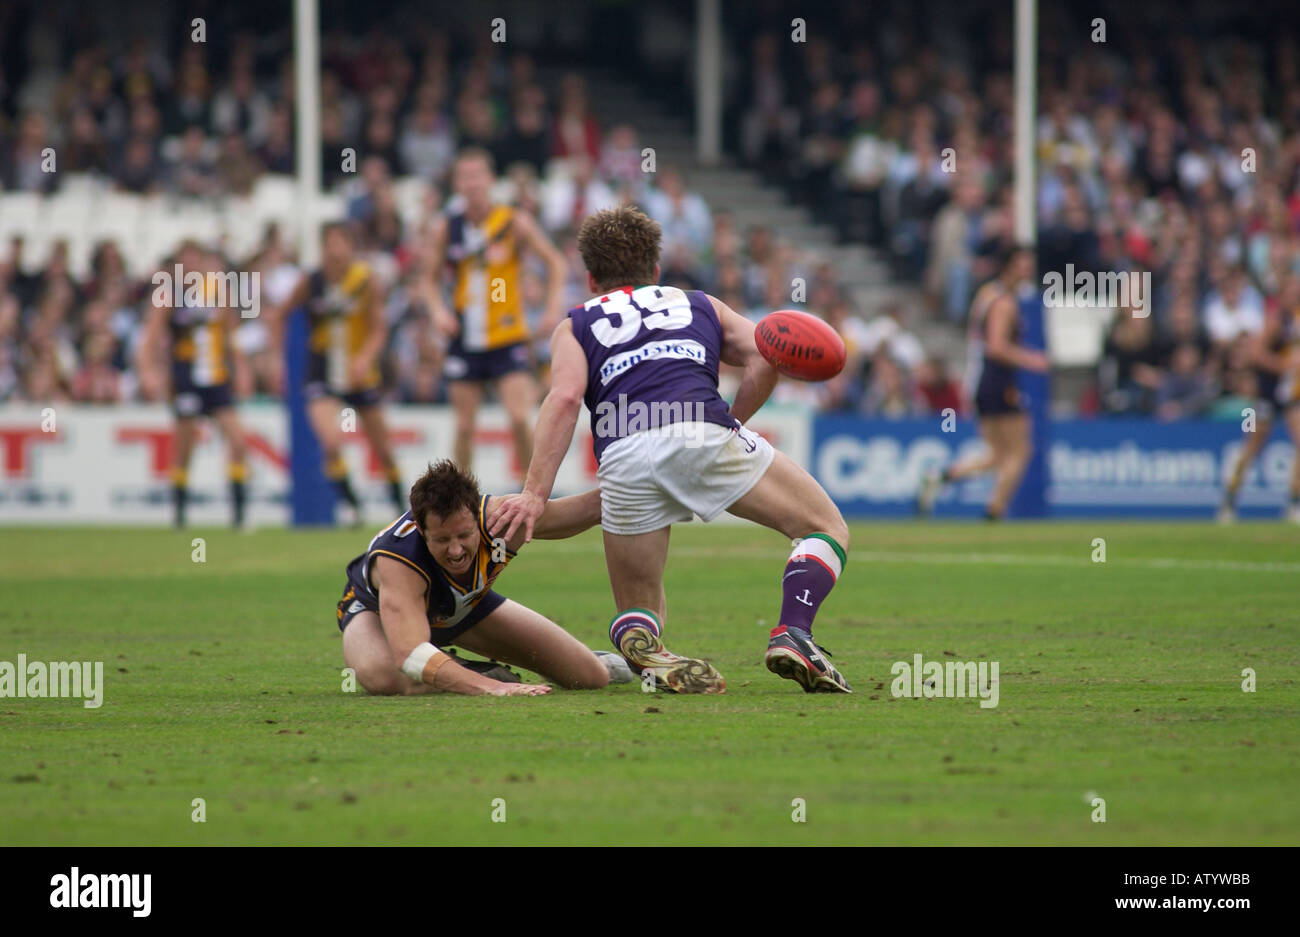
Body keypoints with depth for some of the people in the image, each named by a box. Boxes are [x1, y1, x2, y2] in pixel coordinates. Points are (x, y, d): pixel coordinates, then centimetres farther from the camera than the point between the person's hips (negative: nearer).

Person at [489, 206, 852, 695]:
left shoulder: (576, 325, 27)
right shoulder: (700, 305, 32)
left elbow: (565, 397, 7)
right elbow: (765, 358, 15)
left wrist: (535, 494, -1)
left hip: (622, 459, 1)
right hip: (704, 433, -1)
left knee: (637, 610, 17)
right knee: (826, 529, 17)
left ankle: (643, 650, -20)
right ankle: (792, 636, -10)